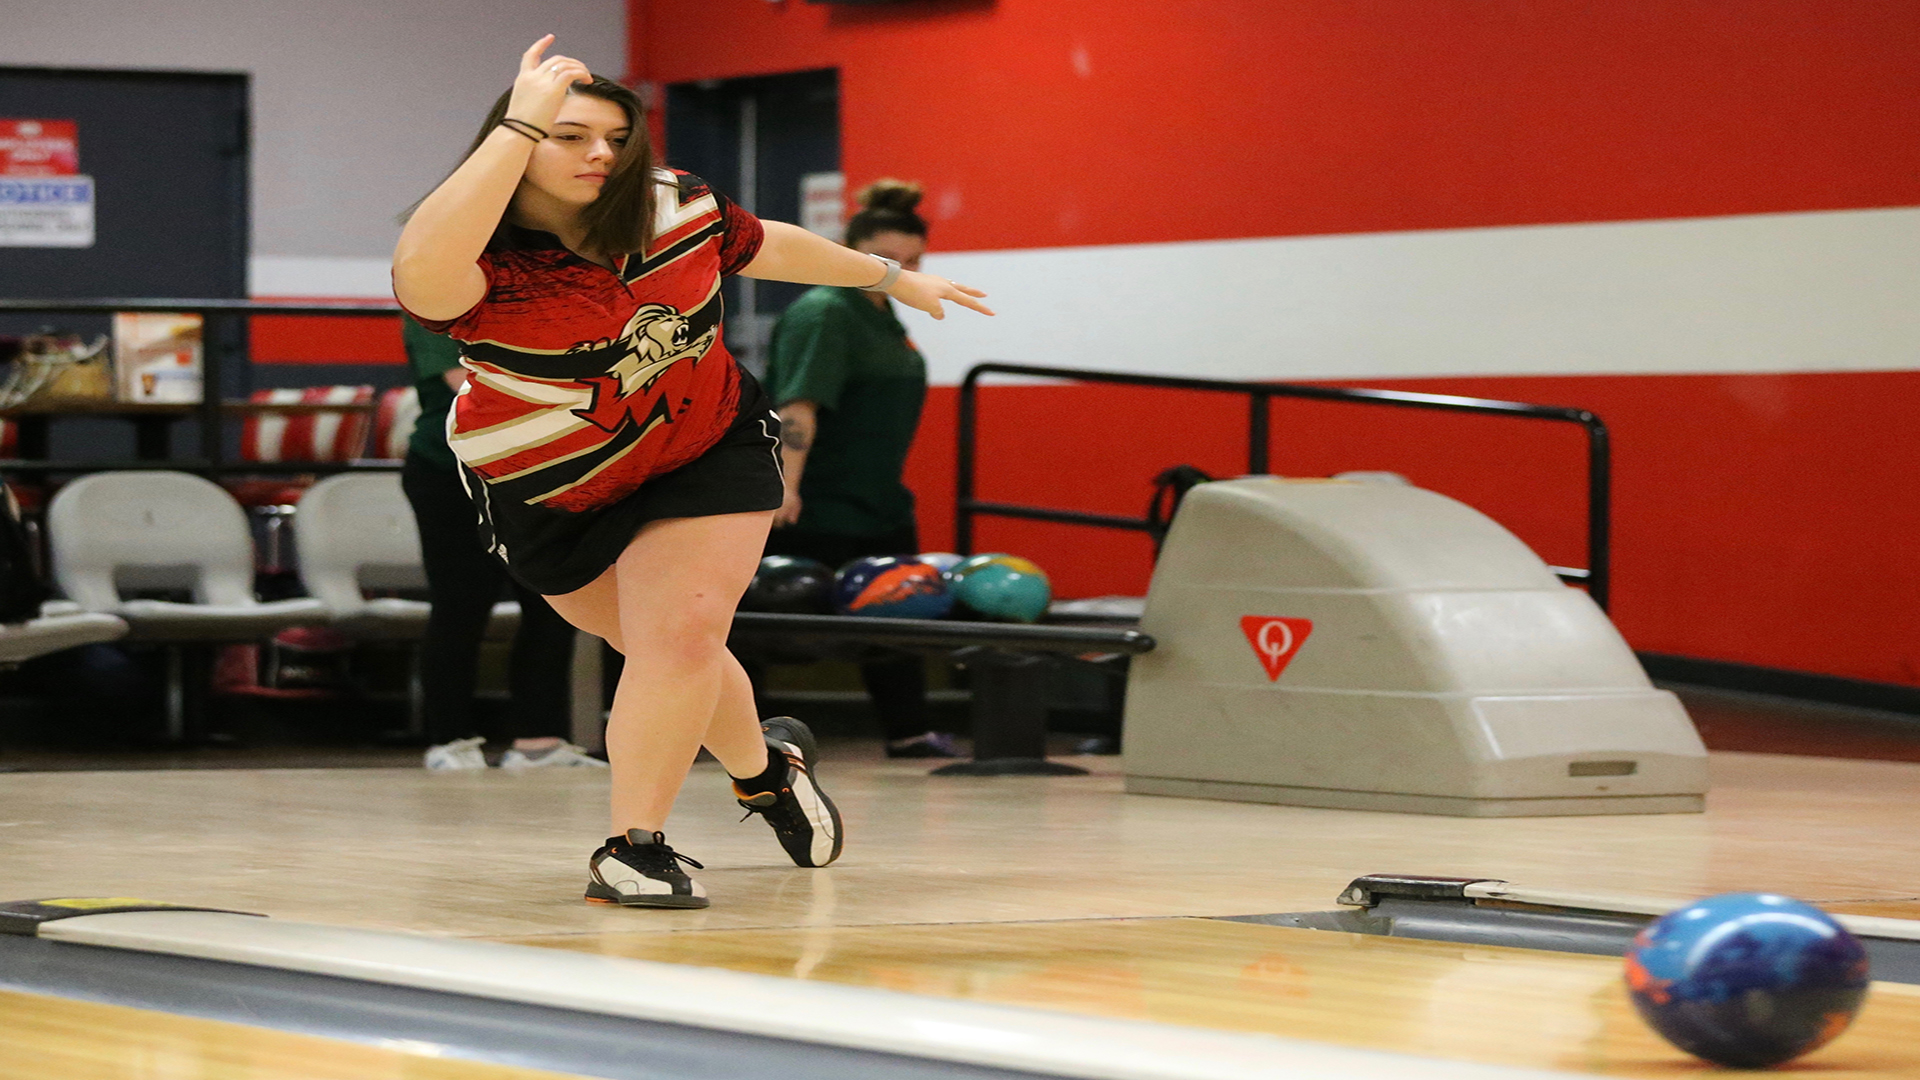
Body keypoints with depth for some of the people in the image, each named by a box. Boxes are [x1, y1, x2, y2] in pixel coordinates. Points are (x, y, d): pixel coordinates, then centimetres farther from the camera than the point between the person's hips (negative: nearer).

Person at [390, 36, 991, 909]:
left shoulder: (678, 207, -15)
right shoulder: (481, 262, -30)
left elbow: (768, 247, 7)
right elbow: (423, 277, -57)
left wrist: (891, 277, 20)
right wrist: (521, 126, -57)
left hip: (708, 452, 1)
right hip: (549, 493, -1)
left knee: (681, 635, -17)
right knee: (664, 650, 14)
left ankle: (634, 849, -6)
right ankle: (764, 766, 44)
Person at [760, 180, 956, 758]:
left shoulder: (882, 315, 15)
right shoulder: (823, 314, -16)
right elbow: (798, 406, -27)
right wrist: (787, 486, -36)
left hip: (877, 503, 10)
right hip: (812, 509, -10)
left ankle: (908, 731, 19)